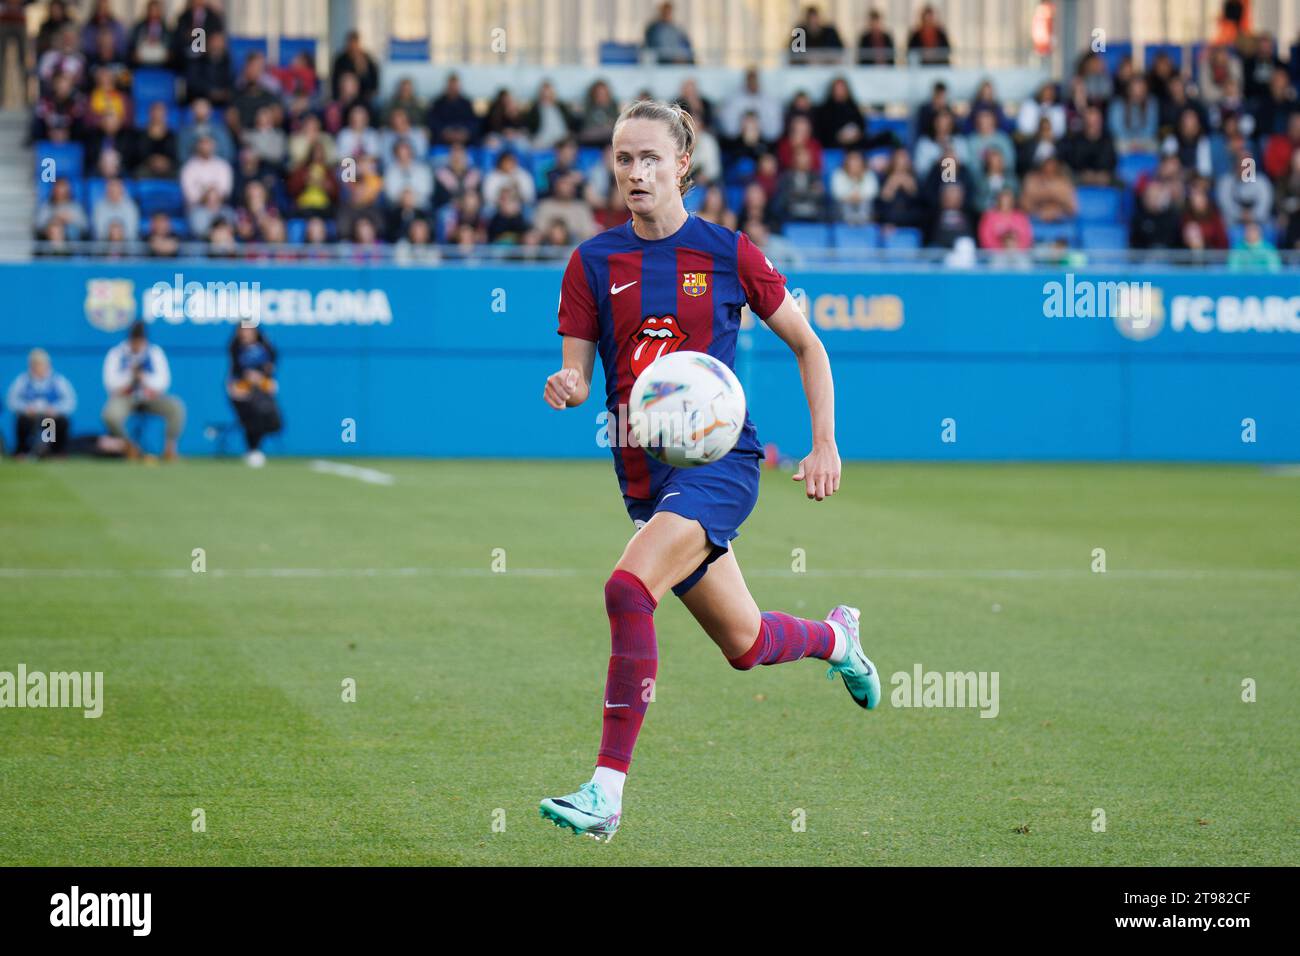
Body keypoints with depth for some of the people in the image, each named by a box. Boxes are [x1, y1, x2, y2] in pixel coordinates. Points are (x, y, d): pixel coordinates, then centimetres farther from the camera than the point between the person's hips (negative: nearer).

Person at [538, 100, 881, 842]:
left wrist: (826, 446, 1)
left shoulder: (726, 251, -3)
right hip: (644, 473, 5)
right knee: (744, 645, 14)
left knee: (629, 589, -28)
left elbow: (808, 344, 7)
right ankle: (836, 636, 51)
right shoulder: (594, 262, 4)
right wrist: (567, 388, -21)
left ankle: (607, 793, -25)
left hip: (720, 457, -4)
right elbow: (578, 374, 3)